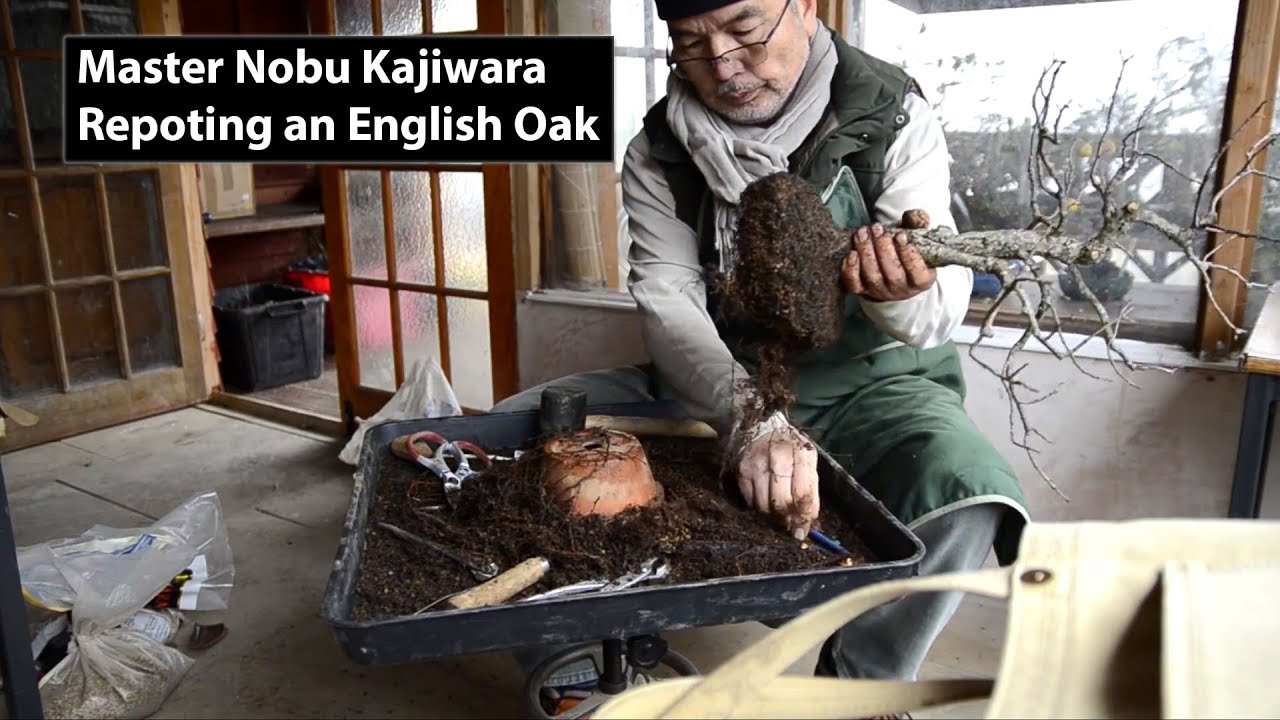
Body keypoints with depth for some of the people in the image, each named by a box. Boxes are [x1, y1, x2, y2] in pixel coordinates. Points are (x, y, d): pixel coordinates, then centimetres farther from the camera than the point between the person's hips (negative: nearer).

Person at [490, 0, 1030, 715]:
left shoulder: (894, 118, -9)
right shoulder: (657, 153, -3)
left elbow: (937, 314, -15)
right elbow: (669, 302, -16)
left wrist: (906, 299, -41)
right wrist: (756, 422, -35)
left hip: (865, 382, -1)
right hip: (710, 384, 2)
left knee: (969, 496, -33)